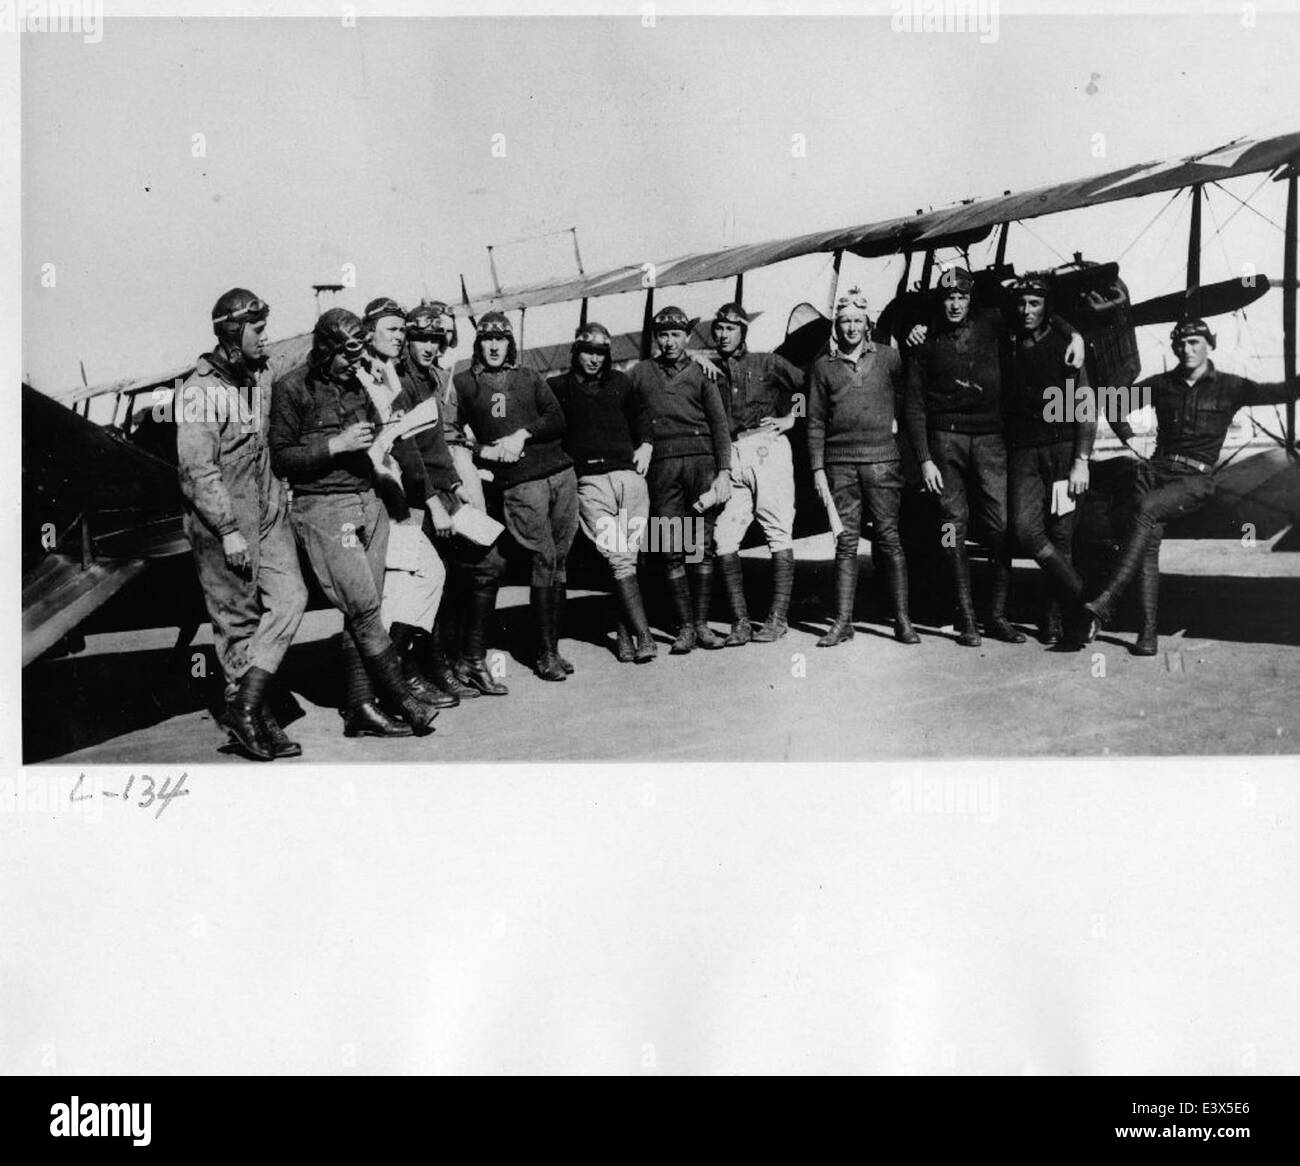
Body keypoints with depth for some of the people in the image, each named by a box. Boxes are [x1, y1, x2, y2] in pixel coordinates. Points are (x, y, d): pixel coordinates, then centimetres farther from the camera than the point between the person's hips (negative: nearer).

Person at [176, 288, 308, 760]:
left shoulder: (261, 375, 10)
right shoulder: (201, 390, -15)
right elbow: (197, 468, -19)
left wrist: (279, 491, 18)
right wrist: (229, 531, -20)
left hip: (267, 509, 7)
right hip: (221, 520, -7)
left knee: (290, 597, -7)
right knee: (238, 619, 1)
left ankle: (245, 702, -3)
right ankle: (252, 715, 12)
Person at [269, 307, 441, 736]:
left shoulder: (356, 385, 17)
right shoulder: (292, 388, -3)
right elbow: (280, 459, -6)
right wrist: (335, 446, -13)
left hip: (368, 501, 7)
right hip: (323, 509, -7)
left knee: (364, 610, 4)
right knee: (364, 609, -10)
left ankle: (360, 709, 8)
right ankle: (403, 698, -1)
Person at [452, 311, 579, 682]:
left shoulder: (529, 379, 19)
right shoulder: (463, 383, 9)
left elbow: (558, 421, 10)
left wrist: (524, 434, -6)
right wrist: (486, 451, -8)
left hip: (560, 473, 4)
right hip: (519, 484, -4)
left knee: (558, 561, 3)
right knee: (544, 560, -10)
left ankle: (553, 647, 11)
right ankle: (545, 654, -3)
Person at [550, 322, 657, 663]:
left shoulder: (619, 382, 20)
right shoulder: (558, 388, 10)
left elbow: (641, 414, 32)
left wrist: (645, 444, 17)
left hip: (628, 472, 3)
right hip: (590, 480, -3)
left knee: (627, 555, -2)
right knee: (619, 558, -11)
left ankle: (623, 633, 7)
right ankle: (643, 635, -13)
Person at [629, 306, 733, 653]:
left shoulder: (700, 373, 12)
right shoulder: (641, 372, 15)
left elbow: (720, 425, 7)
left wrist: (724, 471, -3)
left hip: (702, 459, 0)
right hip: (663, 464, 0)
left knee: (703, 545, -3)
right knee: (671, 549, -3)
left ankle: (702, 624, 2)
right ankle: (685, 627, 0)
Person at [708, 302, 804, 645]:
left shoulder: (767, 363, 11)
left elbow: (809, 386, 9)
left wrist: (789, 418, 2)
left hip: (767, 448, -2)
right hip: (729, 458, 3)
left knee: (779, 535, -4)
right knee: (723, 539, -7)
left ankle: (777, 618, 0)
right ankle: (740, 621, -2)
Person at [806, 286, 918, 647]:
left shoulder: (888, 356, 6)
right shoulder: (824, 365, 8)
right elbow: (815, 421, 8)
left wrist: (895, 422, -1)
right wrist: (817, 469, 2)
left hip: (881, 458, -1)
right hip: (839, 462, 1)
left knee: (889, 538, -2)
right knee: (846, 542, 3)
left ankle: (903, 620, 2)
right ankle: (843, 621, 6)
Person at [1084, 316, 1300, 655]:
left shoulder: (1228, 387, 8)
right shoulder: (1162, 384, 14)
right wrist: (1130, 439, 13)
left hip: (1195, 478, -3)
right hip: (1156, 470, 3)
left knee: (1146, 507, -30)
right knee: (1148, 545, -13)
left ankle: (1106, 602, -36)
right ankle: (1148, 631, -11)